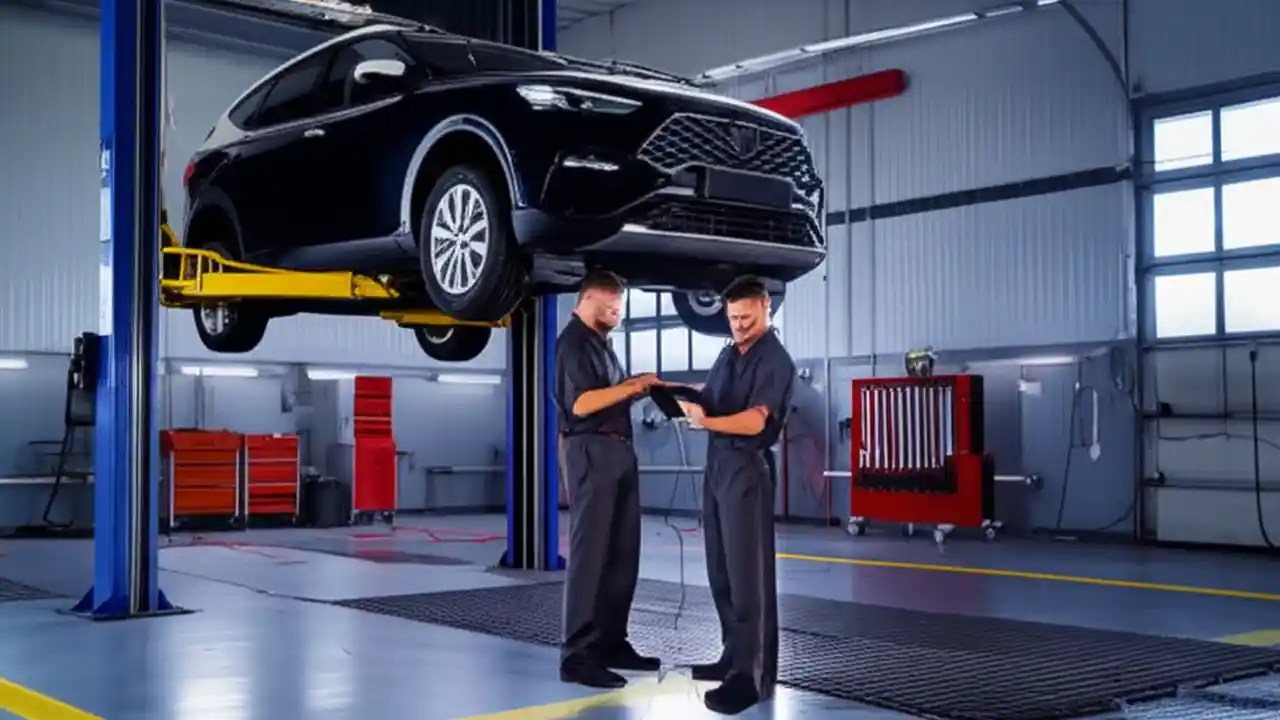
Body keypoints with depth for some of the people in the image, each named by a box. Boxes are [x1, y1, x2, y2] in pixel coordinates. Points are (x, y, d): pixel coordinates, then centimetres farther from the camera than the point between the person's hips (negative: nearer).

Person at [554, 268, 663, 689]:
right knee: (589, 552, -8)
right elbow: (581, 403, -19)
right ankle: (577, 654, -5)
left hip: (618, 450, 10)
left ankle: (611, 642, 19)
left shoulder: (600, 341, 21)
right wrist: (634, 385, -15)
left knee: (622, 553, 11)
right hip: (591, 451, -10)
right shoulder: (573, 340, -8)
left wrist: (640, 388, 5)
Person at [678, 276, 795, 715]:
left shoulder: (775, 361, -8)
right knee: (721, 570, 11)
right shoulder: (728, 354, 17)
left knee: (748, 572, -9)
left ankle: (755, 675, -7)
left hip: (747, 467, -8)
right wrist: (687, 399, -8)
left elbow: (754, 421, -19)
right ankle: (735, 656, 20)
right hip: (717, 463, 8)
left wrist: (706, 421, -29)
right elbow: (708, 401, 14)